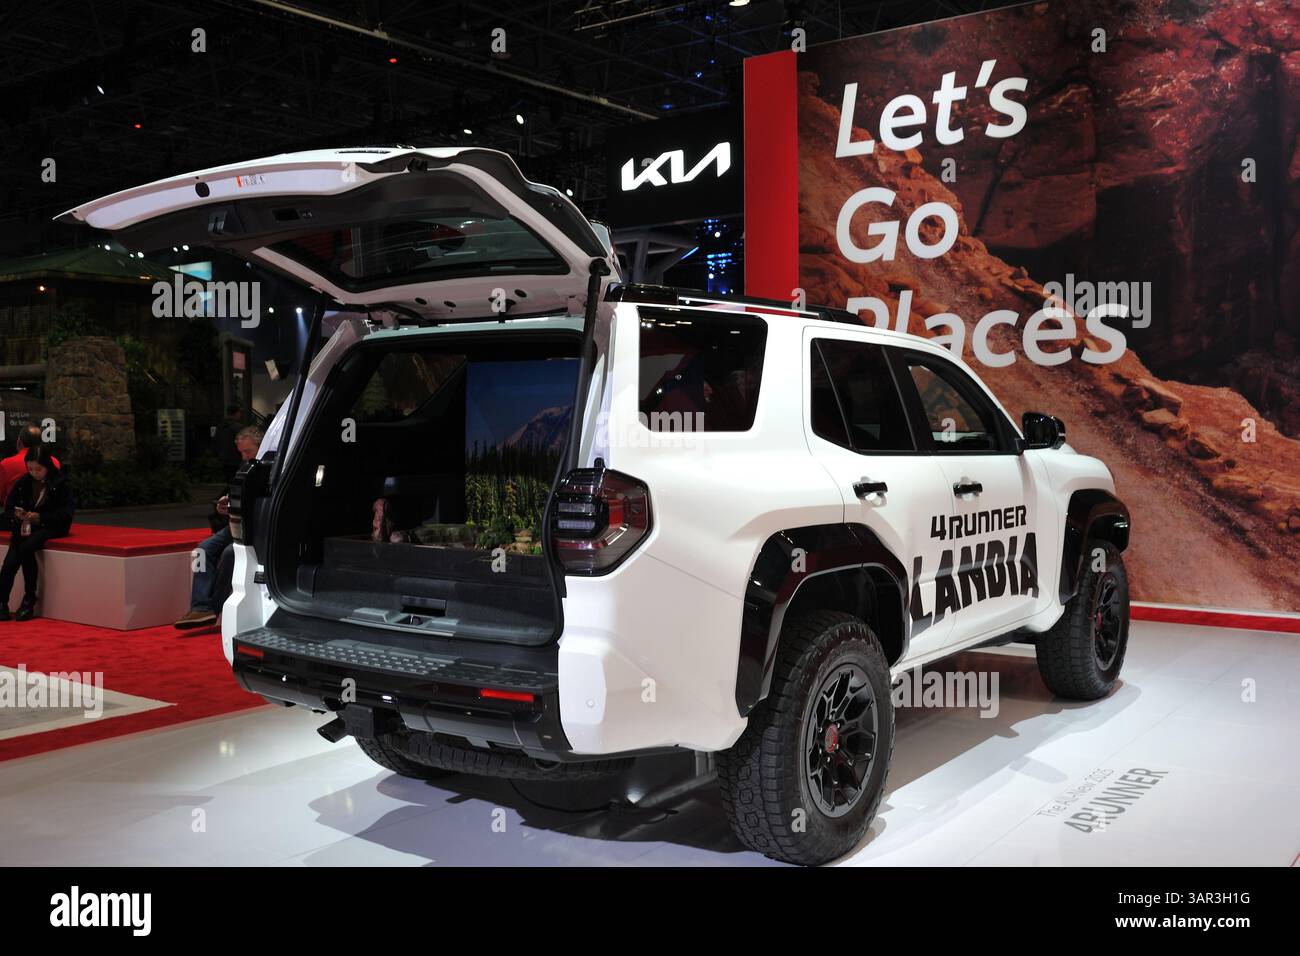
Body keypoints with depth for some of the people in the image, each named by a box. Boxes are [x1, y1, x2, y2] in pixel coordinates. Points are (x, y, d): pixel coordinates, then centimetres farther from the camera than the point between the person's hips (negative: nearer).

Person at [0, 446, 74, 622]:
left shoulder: (61, 484, -5)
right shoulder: (23, 482, 8)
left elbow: (65, 514, -7)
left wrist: (39, 517, -19)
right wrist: (16, 514, -11)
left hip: (51, 527, -4)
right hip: (24, 526, 4)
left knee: (26, 547, -32)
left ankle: (29, 599, -18)